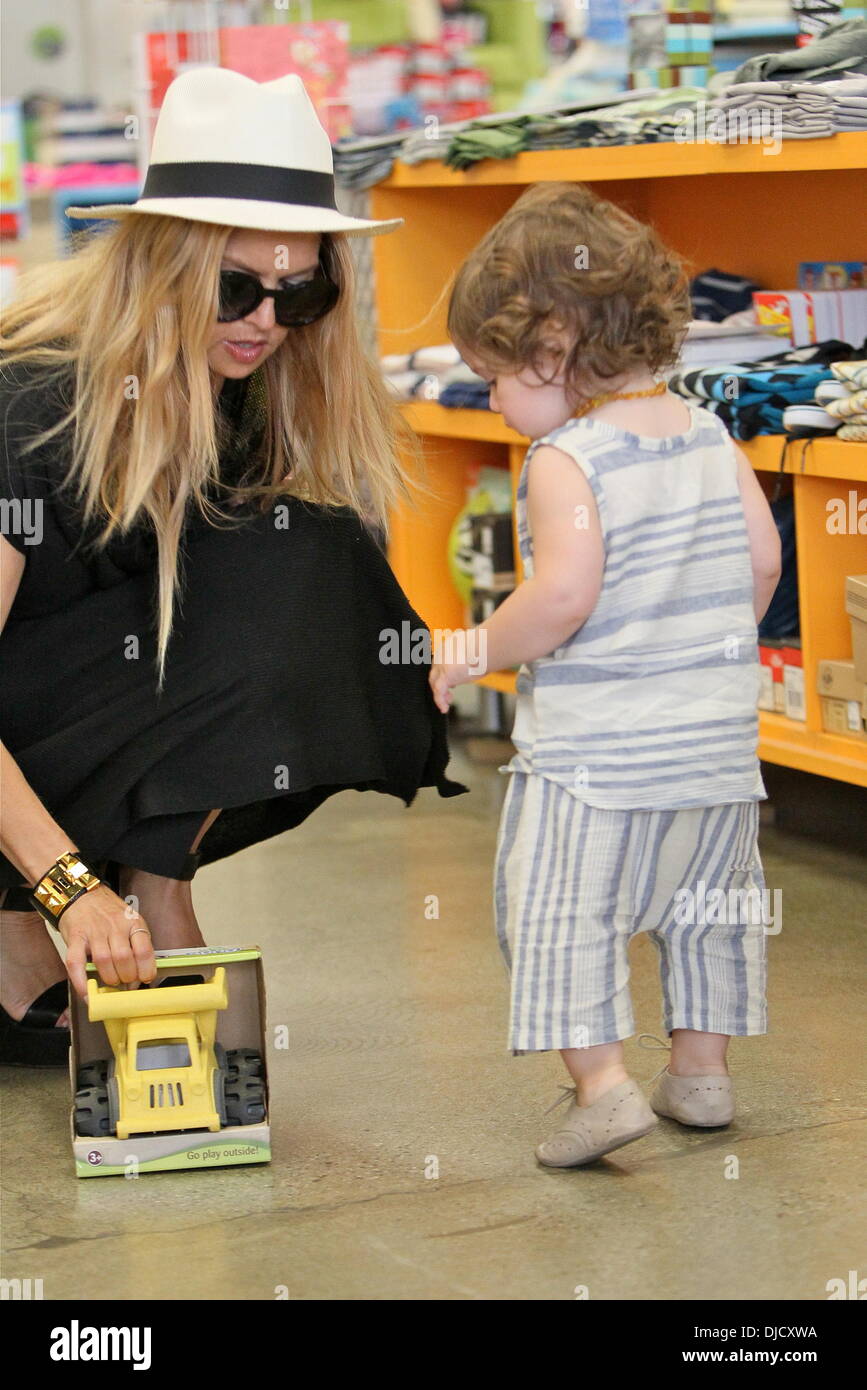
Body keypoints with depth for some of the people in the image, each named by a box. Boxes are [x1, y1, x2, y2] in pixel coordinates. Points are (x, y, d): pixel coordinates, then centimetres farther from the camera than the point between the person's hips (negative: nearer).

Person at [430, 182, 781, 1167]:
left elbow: (563, 595, -24)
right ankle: (702, 1068, 27)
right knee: (705, 902, 20)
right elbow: (762, 559, 9)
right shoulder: (708, 437, 5)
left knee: (558, 909, 1)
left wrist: (474, 654, -9)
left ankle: (601, 1081, -7)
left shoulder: (565, 460, -16)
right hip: (716, 735, 7)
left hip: (593, 744, -7)